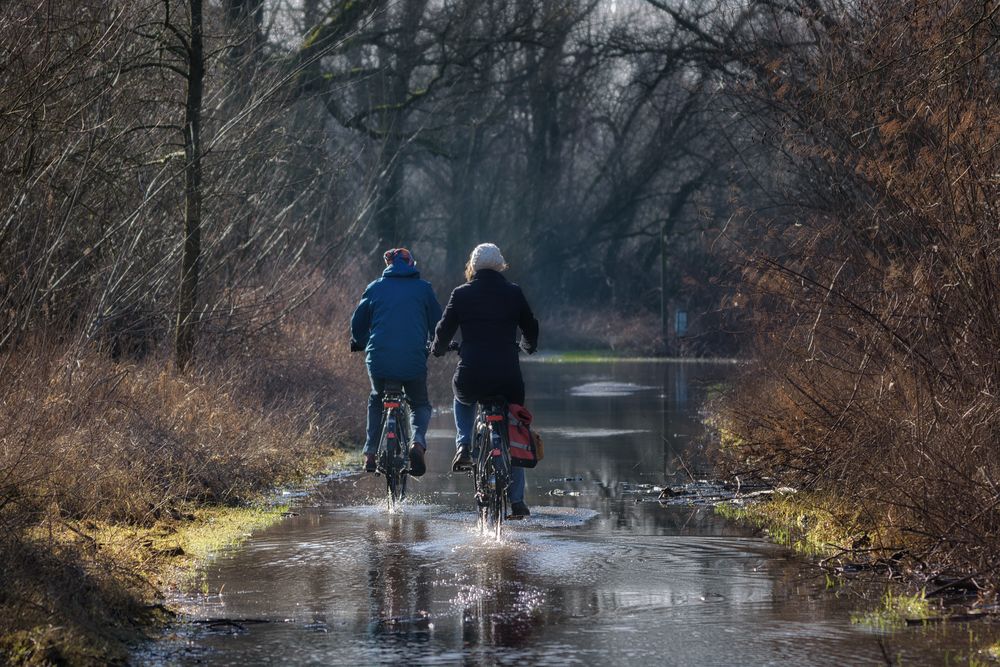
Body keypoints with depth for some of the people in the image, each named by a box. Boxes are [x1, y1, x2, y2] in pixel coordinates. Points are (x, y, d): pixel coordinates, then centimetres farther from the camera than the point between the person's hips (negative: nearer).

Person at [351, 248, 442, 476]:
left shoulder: (375, 288, 12)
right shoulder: (423, 288, 9)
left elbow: (357, 324, 16)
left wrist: (360, 344, 36)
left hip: (379, 360, 1)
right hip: (414, 361, -1)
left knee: (376, 401, 29)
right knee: (420, 404, 21)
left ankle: (370, 453, 15)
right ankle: (418, 442, -10)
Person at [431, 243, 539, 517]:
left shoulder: (461, 294, 1)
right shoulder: (514, 293, 3)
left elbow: (444, 330, 5)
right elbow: (531, 328, 13)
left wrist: (438, 349, 28)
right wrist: (528, 346, 36)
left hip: (471, 378, 0)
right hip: (508, 378, 0)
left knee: (462, 398, 36)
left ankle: (464, 446, 14)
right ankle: (517, 500, 9)